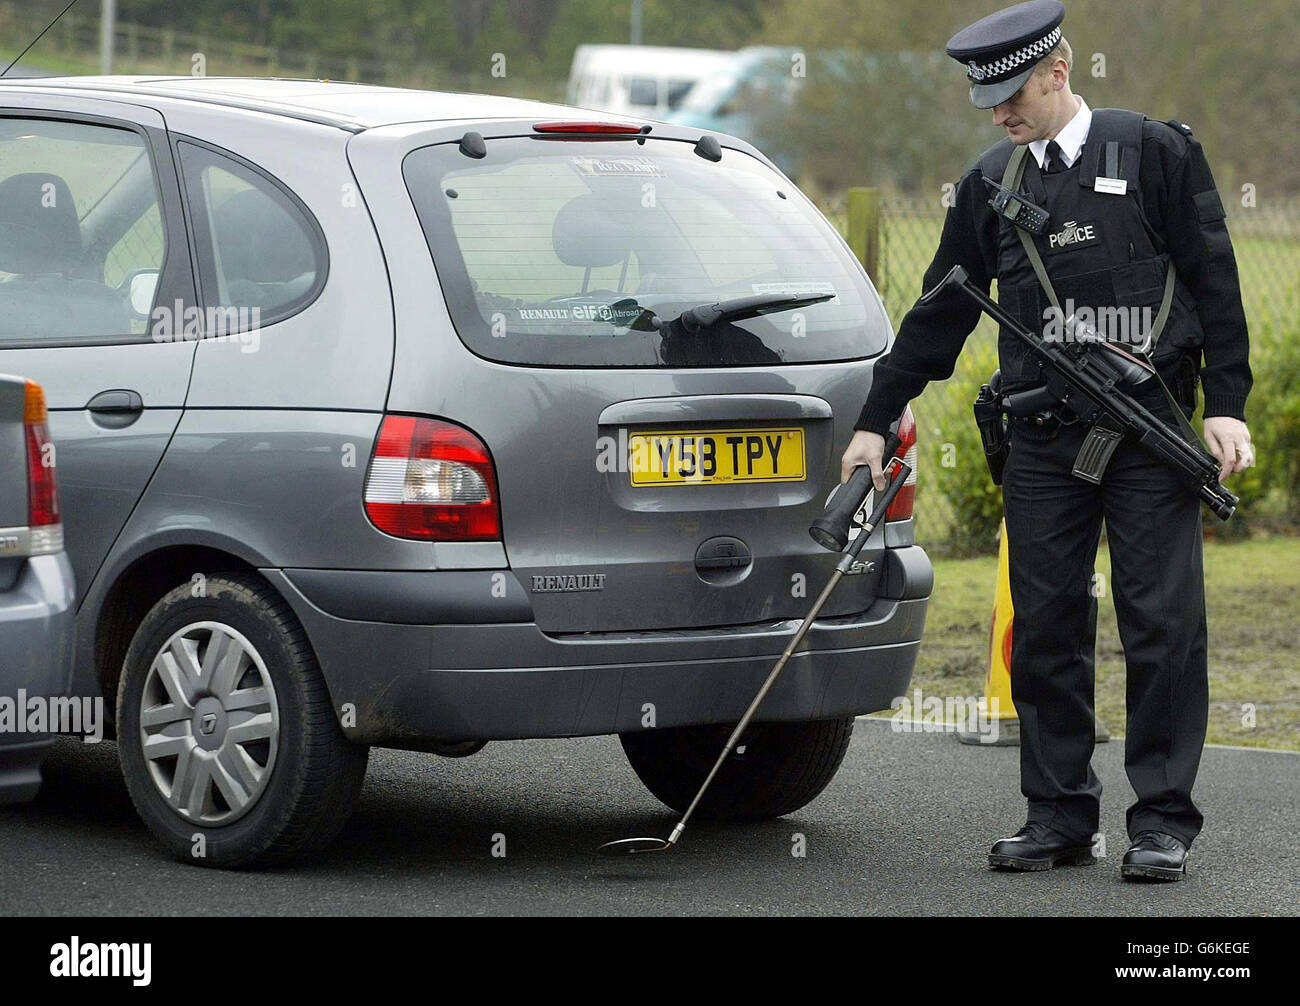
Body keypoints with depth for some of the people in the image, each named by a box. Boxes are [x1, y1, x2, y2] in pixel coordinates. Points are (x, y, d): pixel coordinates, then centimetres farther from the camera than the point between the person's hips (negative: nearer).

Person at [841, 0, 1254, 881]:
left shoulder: (1156, 152, 0)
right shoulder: (991, 184, 12)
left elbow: (1213, 279, -1)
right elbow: (941, 312, 15)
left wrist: (1227, 404, -7)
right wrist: (877, 419, 13)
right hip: (1042, 444, 4)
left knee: (1163, 626, -4)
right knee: (1046, 632, 3)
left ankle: (1163, 823, 1)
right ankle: (1060, 816, 11)